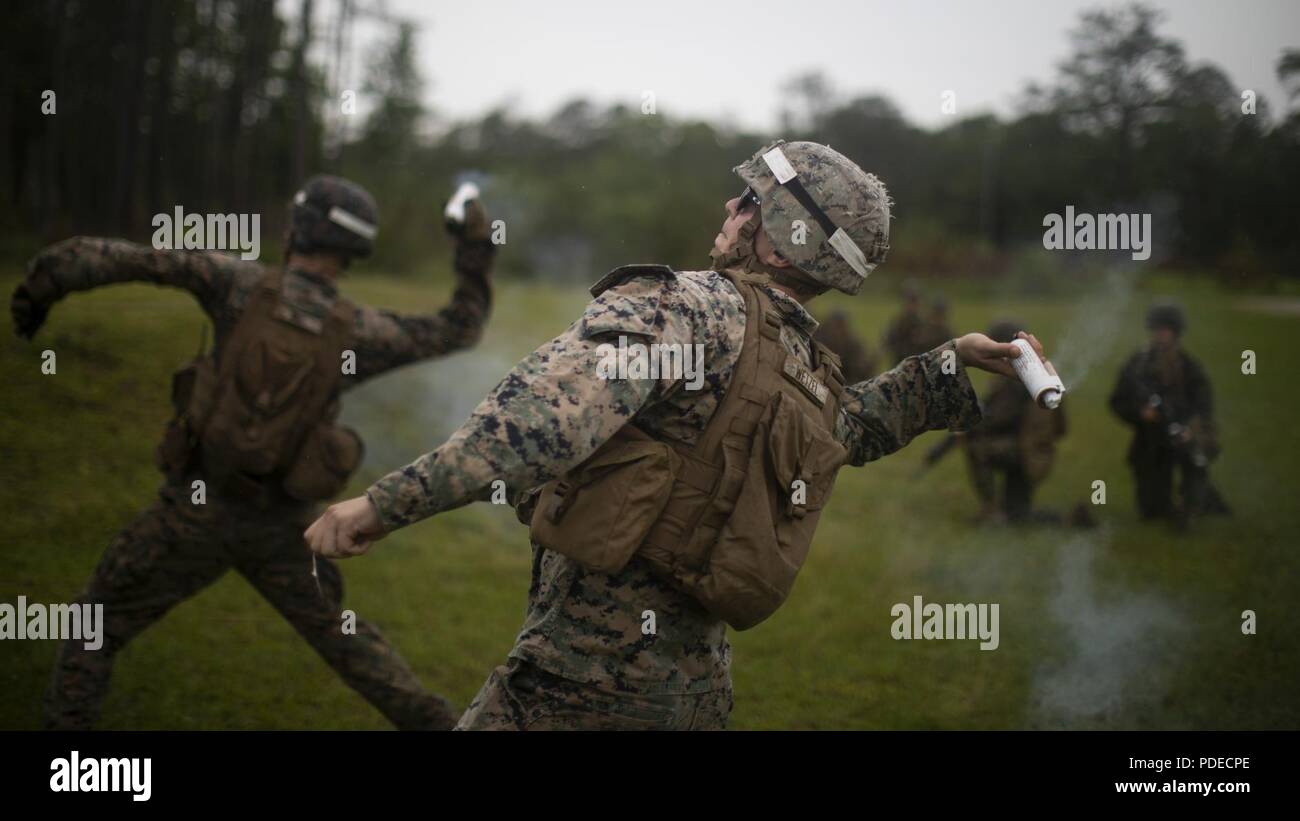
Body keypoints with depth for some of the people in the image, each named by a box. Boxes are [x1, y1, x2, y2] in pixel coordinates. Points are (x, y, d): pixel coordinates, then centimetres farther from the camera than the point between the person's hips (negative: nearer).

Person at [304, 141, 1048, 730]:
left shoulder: (692, 305, -13)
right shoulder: (814, 374, 11)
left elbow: (552, 409, -29)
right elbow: (859, 422, 37)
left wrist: (390, 502, -32)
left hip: (581, 681, -8)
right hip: (700, 684, 8)